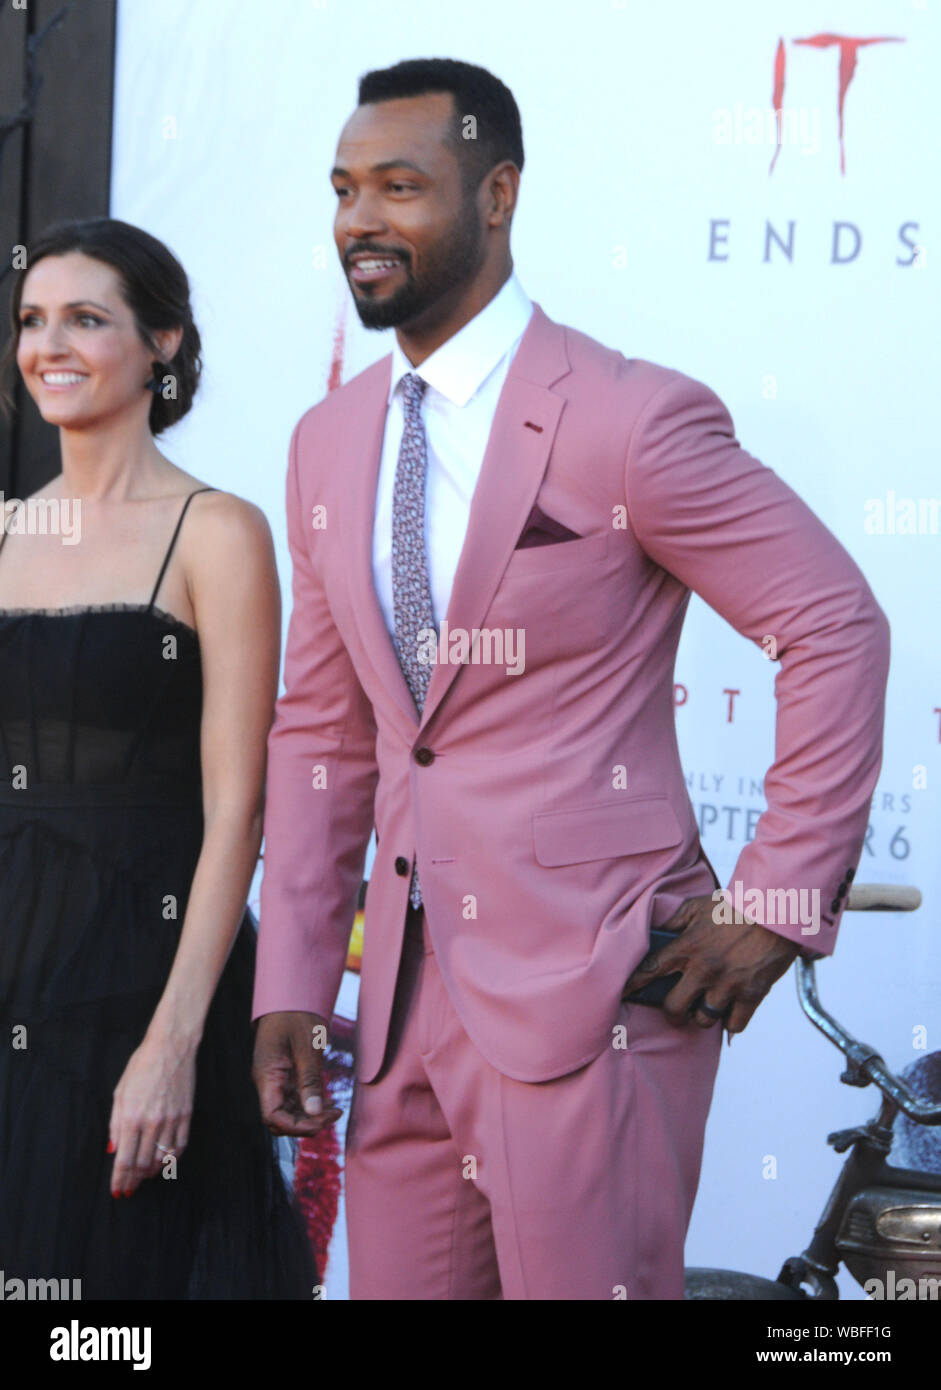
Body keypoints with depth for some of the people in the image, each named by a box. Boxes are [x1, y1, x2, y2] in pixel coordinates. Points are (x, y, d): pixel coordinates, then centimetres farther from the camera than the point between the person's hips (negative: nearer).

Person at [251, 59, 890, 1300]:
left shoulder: (631, 419, -11)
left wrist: (778, 902, -10)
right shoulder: (328, 445, 11)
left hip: (594, 986, -6)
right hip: (409, 1000, 7)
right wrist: (288, 989, 10)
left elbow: (838, 629, -7)